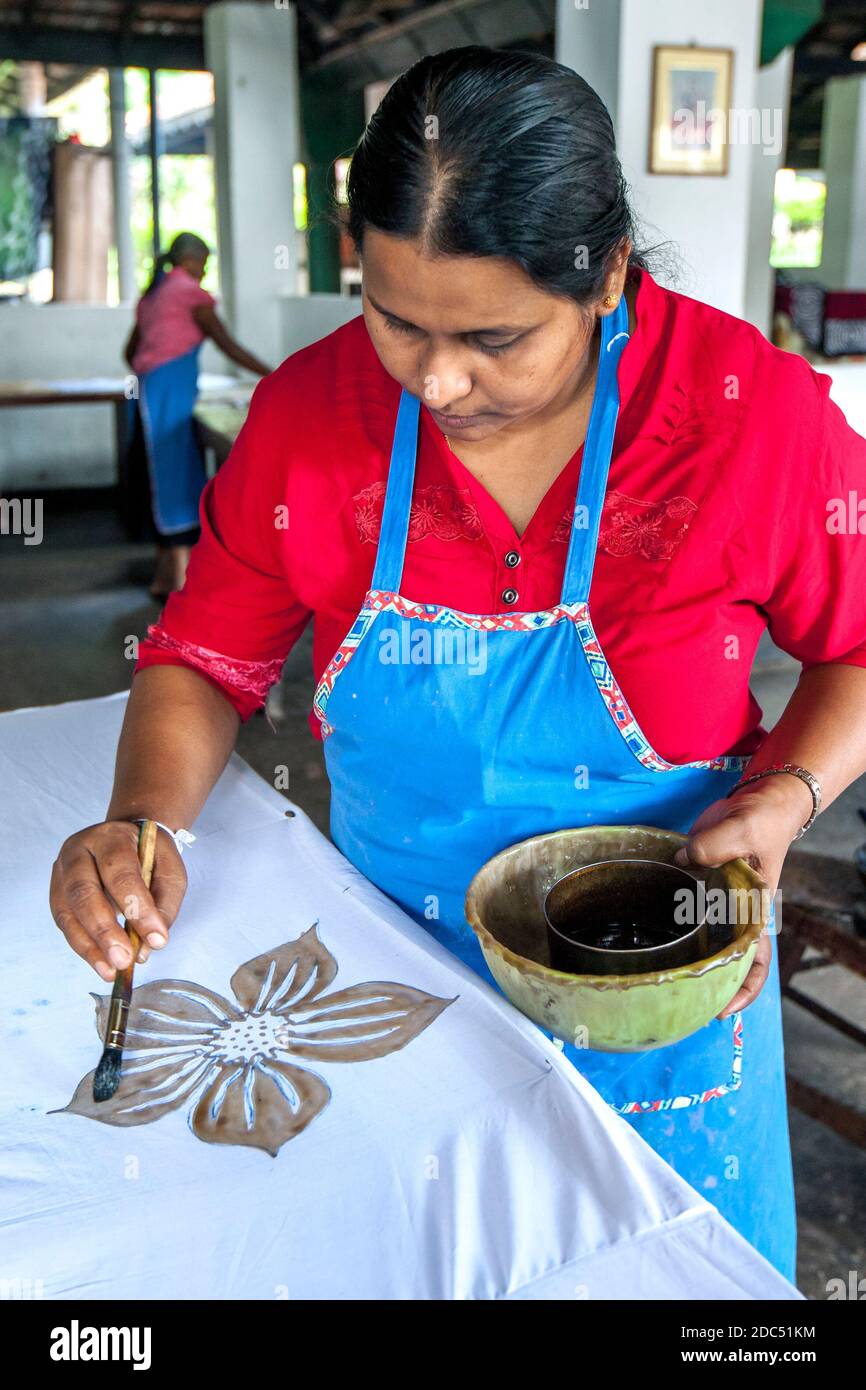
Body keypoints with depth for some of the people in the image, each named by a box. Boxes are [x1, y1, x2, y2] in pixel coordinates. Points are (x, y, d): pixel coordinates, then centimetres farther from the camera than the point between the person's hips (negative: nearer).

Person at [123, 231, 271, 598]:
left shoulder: (151, 295, 22)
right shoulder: (190, 291, -2)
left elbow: (130, 352, 30)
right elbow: (228, 346, -7)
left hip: (148, 394, 9)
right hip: (171, 394, -8)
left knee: (164, 483, 10)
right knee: (179, 481, -10)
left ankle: (163, 577, 13)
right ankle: (182, 582, -14)